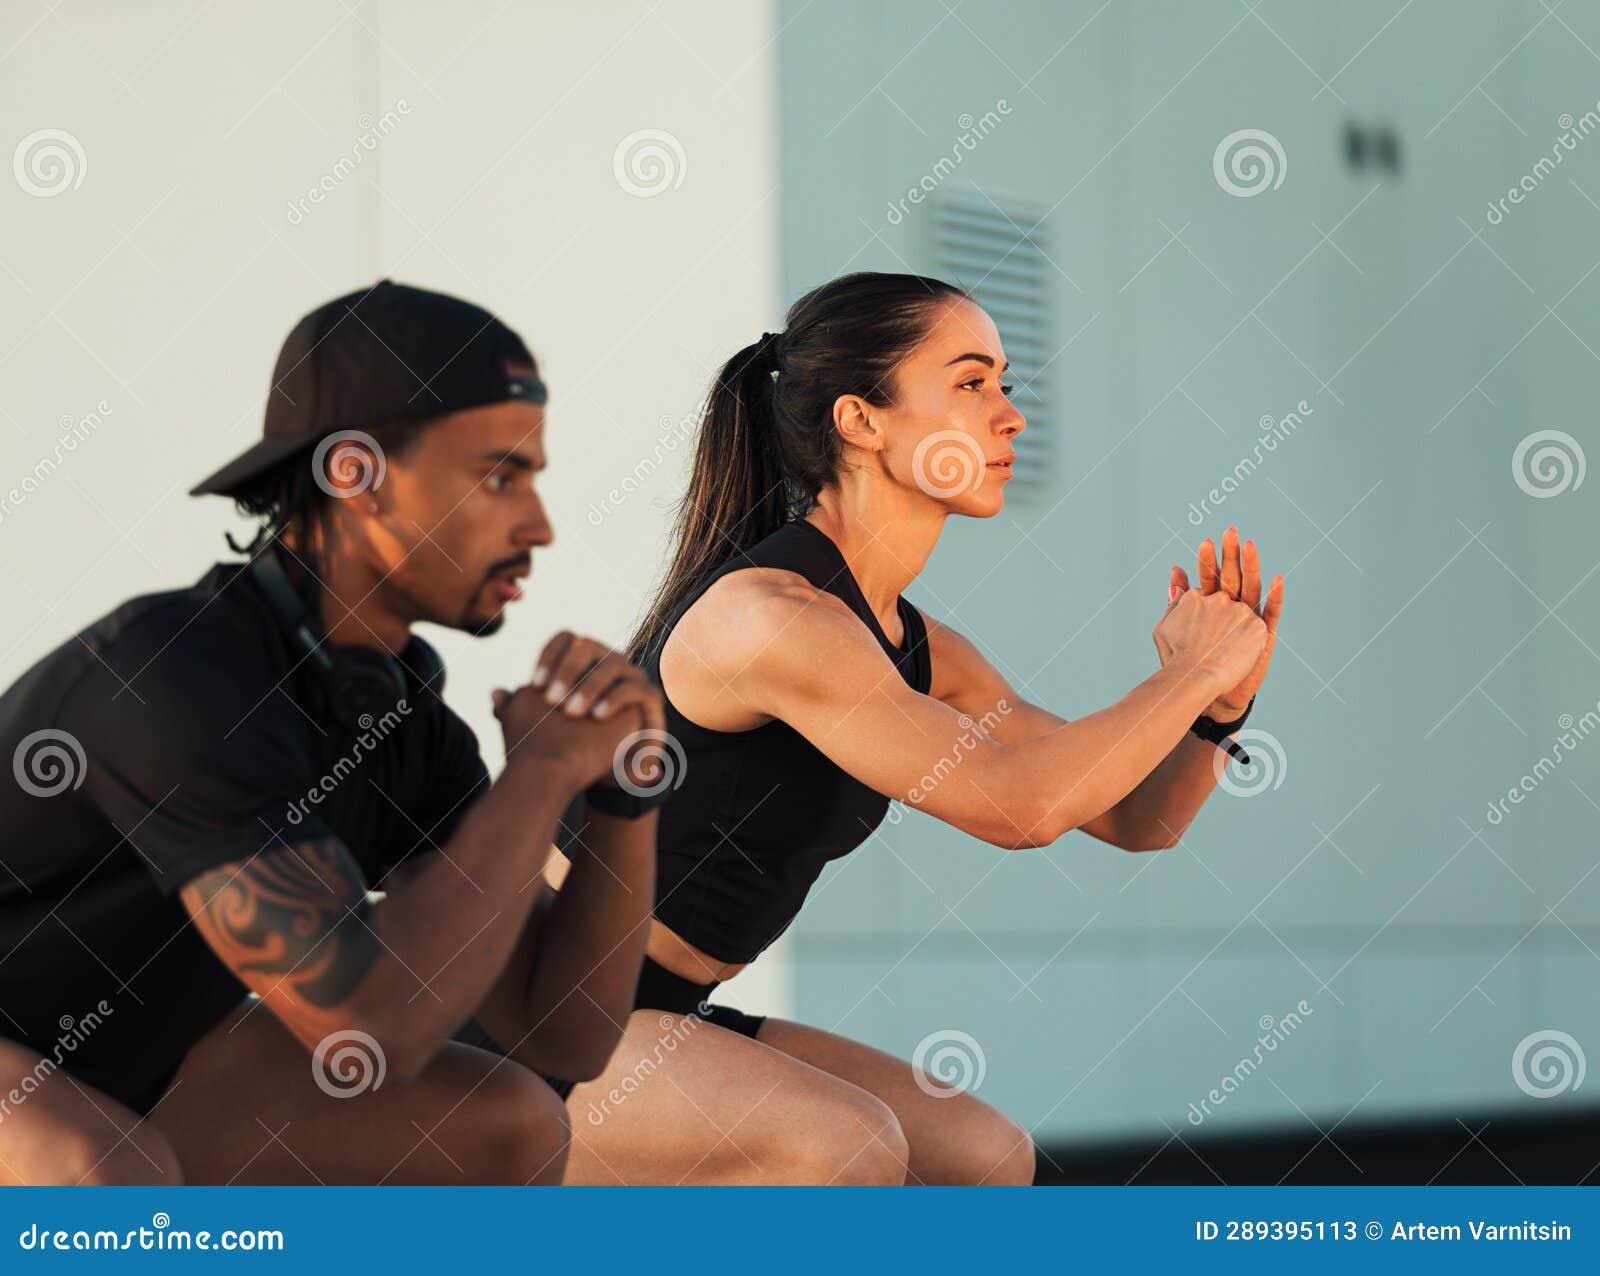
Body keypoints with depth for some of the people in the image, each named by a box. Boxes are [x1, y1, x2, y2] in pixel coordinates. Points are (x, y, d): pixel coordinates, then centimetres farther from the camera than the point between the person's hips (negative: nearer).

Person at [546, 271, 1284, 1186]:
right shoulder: (771, 617, -22)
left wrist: (1221, 707, -9)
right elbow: (1017, 805, -28)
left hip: (666, 1022, 10)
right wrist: (1193, 672, -16)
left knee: (986, 1157, 7)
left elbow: (1136, 817, 10)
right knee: (846, 1143, -29)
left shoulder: (916, 648, 7)